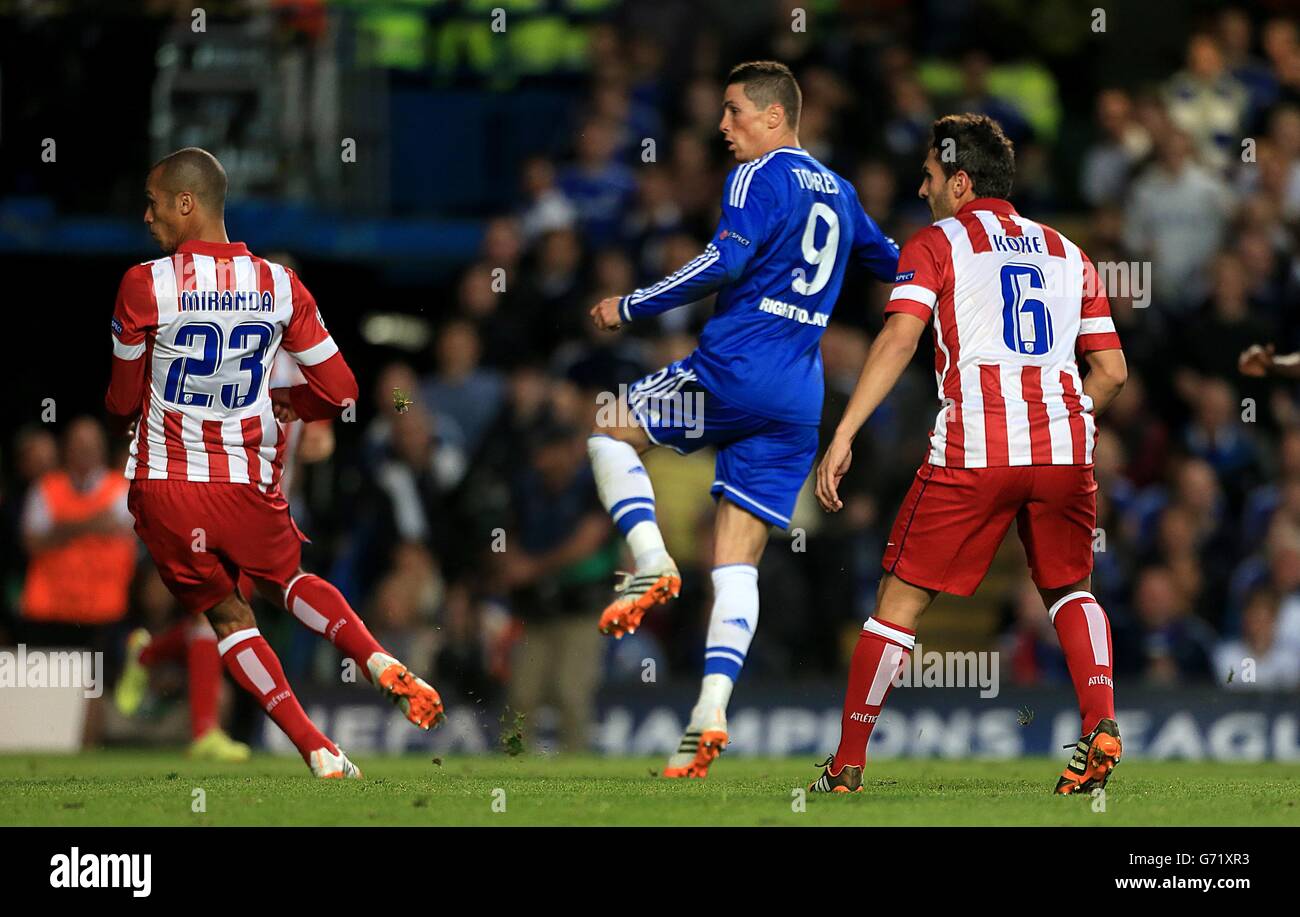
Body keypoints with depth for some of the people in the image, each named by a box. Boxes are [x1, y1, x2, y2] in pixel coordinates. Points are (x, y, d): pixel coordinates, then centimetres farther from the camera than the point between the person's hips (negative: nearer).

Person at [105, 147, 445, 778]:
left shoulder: (144, 286, -11)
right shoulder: (280, 285, -1)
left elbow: (124, 404, 1)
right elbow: (339, 393, 5)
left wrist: (123, 415, 25)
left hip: (165, 487, -3)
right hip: (248, 484, 3)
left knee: (226, 615, 15)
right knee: (285, 579, 29)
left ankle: (320, 754, 3)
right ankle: (381, 663, 2)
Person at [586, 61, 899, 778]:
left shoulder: (761, 176, -5)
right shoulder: (838, 191, 19)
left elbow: (726, 262, -20)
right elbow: (893, 263, 33)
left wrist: (630, 308, -13)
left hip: (735, 369, -7)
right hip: (798, 404, 7)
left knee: (609, 431, 16)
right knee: (737, 563, 3)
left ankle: (652, 563, -7)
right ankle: (709, 717, -9)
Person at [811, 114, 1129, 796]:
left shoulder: (935, 244, 7)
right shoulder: (1067, 254, 21)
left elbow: (900, 337, -9)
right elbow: (1111, 371, 18)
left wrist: (843, 435, -13)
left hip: (974, 450, -4)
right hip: (1064, 446, 4)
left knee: (901, 599, 7)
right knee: (1069, 590, 22)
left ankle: (846, 765, 9)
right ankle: (1101, 724, -3)